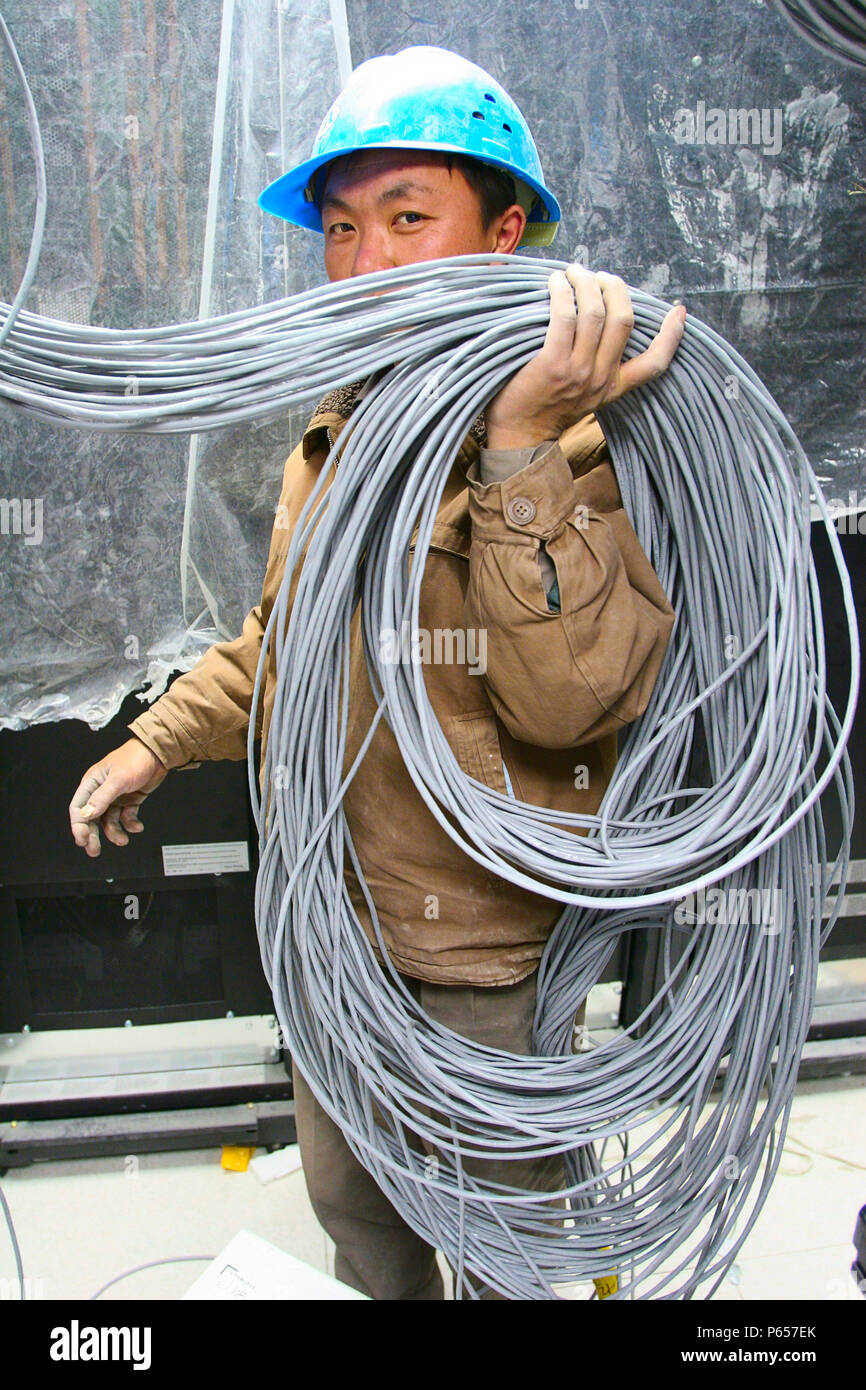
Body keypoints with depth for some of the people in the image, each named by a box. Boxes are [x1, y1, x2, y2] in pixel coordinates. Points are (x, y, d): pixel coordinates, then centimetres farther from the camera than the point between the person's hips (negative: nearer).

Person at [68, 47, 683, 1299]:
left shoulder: (589, 439, -18)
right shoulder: (335, 435, 4)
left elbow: (569, 699, -31)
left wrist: (522, 448, -36)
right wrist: (159, 740, 12)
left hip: (490, 958, -6)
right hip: (334, 921, 7)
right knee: (350, 1199, 28)